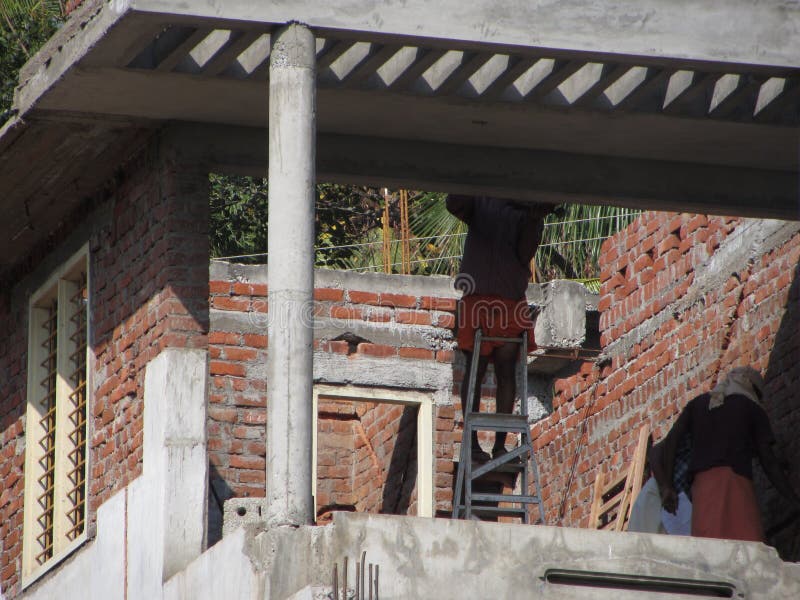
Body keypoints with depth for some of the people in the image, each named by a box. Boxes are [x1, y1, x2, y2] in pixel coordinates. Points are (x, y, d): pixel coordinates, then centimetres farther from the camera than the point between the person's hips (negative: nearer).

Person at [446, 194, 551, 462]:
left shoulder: (529, 216, 10)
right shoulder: (481, 202, 7)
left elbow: (524, 254, -3)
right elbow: (455, 205, -13)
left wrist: (535, 219, -16)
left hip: (512, 301, 2)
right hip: (479, 297, -2)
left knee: (507, 373, 0)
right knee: (475, 370, -3)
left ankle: (500, 444, 3)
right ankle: (472, 442, -1)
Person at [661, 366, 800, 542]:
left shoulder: (697, 404, 24)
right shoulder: (752, 409, 14)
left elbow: (672, 442, 11)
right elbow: (768, 461, 8)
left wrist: (667, 486, 8)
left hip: (701, 483, 4)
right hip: (735, 481, -4)